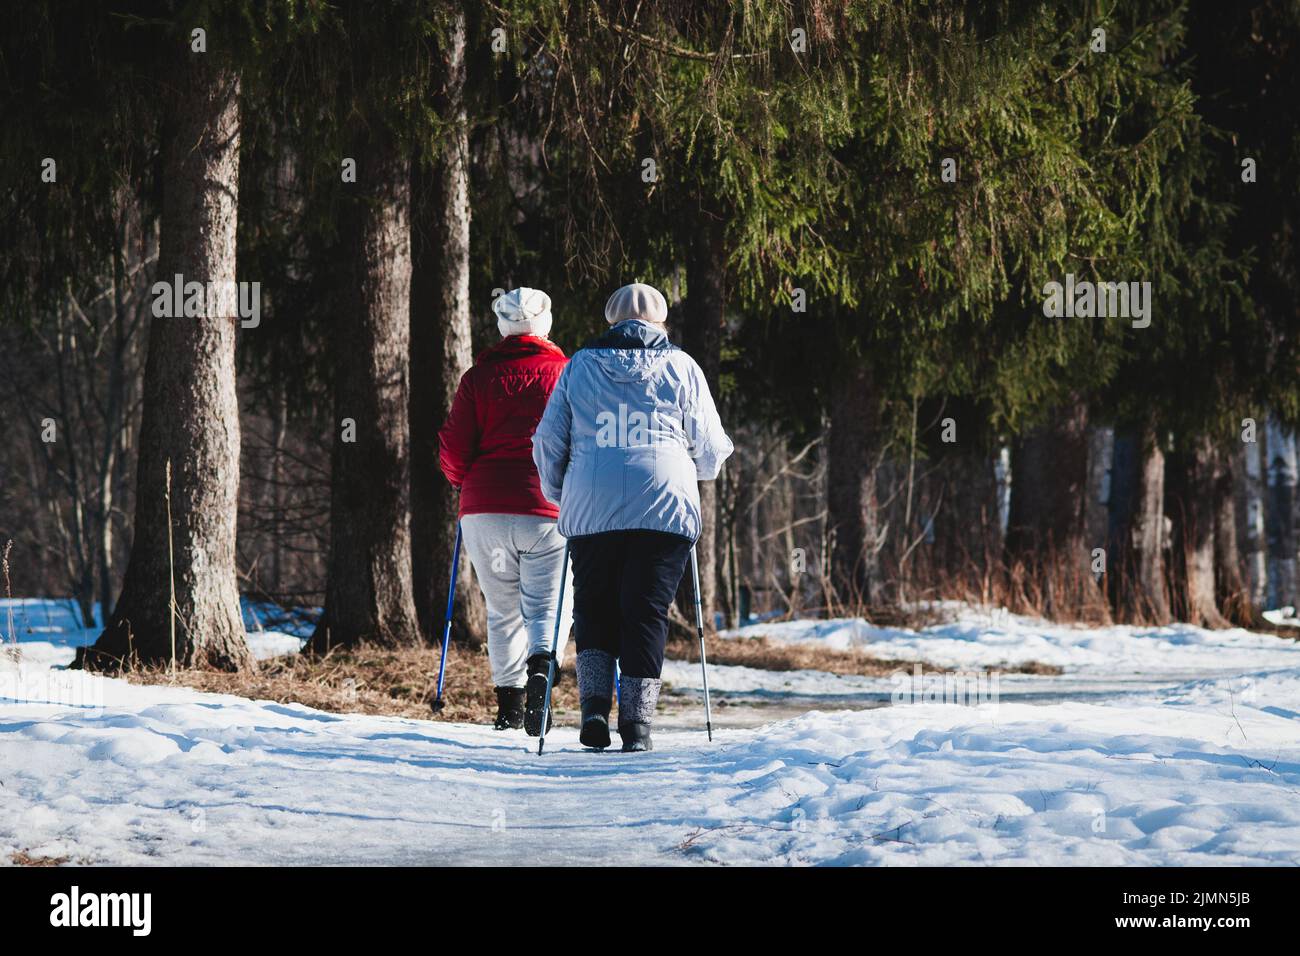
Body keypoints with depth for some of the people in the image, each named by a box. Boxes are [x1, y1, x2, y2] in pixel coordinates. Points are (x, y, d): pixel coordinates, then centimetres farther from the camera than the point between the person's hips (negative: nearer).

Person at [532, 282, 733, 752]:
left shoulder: (579, 366, 10)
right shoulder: (681, 367, 6)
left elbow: (548, 441, 11)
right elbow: (710, 446, 10)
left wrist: (558, 493, 27)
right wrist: (703, 468, 33)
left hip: (591, 509, 1)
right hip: (665, 504, -1)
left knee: (594, 607, 13)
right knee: (647, 611, 2)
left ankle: (594, 703, -4)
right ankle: (637, 722, -2)